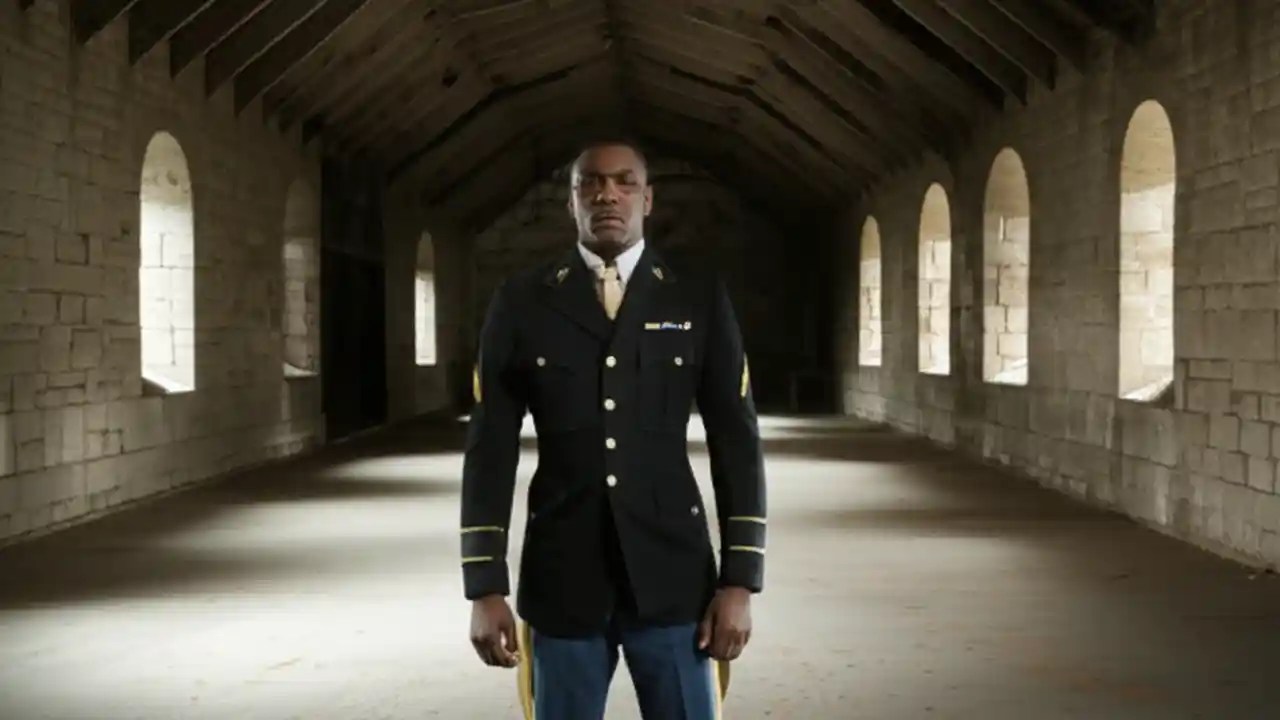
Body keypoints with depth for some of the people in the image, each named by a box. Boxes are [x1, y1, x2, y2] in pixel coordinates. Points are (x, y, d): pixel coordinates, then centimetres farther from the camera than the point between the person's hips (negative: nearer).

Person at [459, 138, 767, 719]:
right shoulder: (521, 301, 4)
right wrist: (485, 588, -3)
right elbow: (491, 448, 2)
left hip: (674, 577, 0)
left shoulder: (700, 299, 4)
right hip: (561, 580, 0)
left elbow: (736, 442, 3)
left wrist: (739, 581, -4)